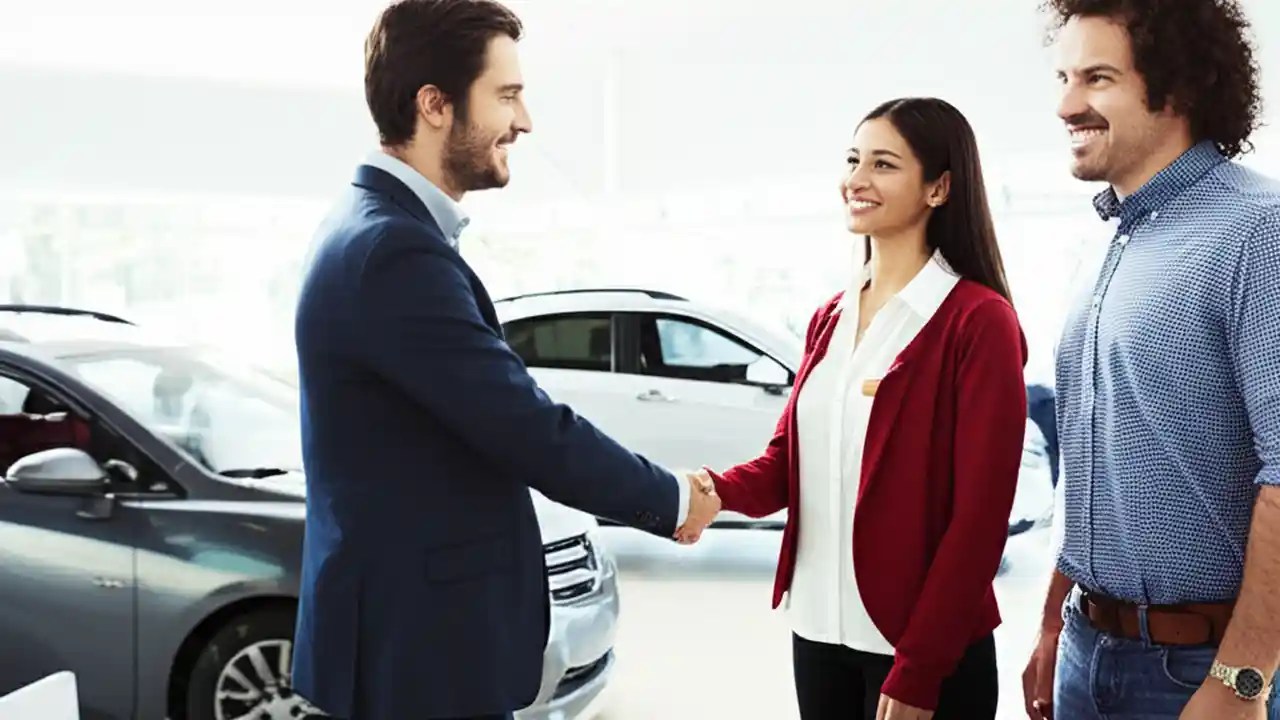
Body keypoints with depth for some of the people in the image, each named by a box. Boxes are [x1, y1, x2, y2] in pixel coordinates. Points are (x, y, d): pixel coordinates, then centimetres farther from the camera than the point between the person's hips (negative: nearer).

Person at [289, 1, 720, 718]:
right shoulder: (396, 251, -22)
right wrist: (673, 500, -6)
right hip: (422, 639, -10)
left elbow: (496, 419, 14)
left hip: (411, 622, 10)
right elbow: (533, 431, -21)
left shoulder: (377, 228, 10)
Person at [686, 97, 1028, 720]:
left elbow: (979, 516, -14)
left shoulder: (980, 322, -11)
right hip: (816, 627, 6)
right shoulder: (831, 318, 10)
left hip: (922, 648, -6)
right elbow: (787, 457, 7)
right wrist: (717, 490, -14)